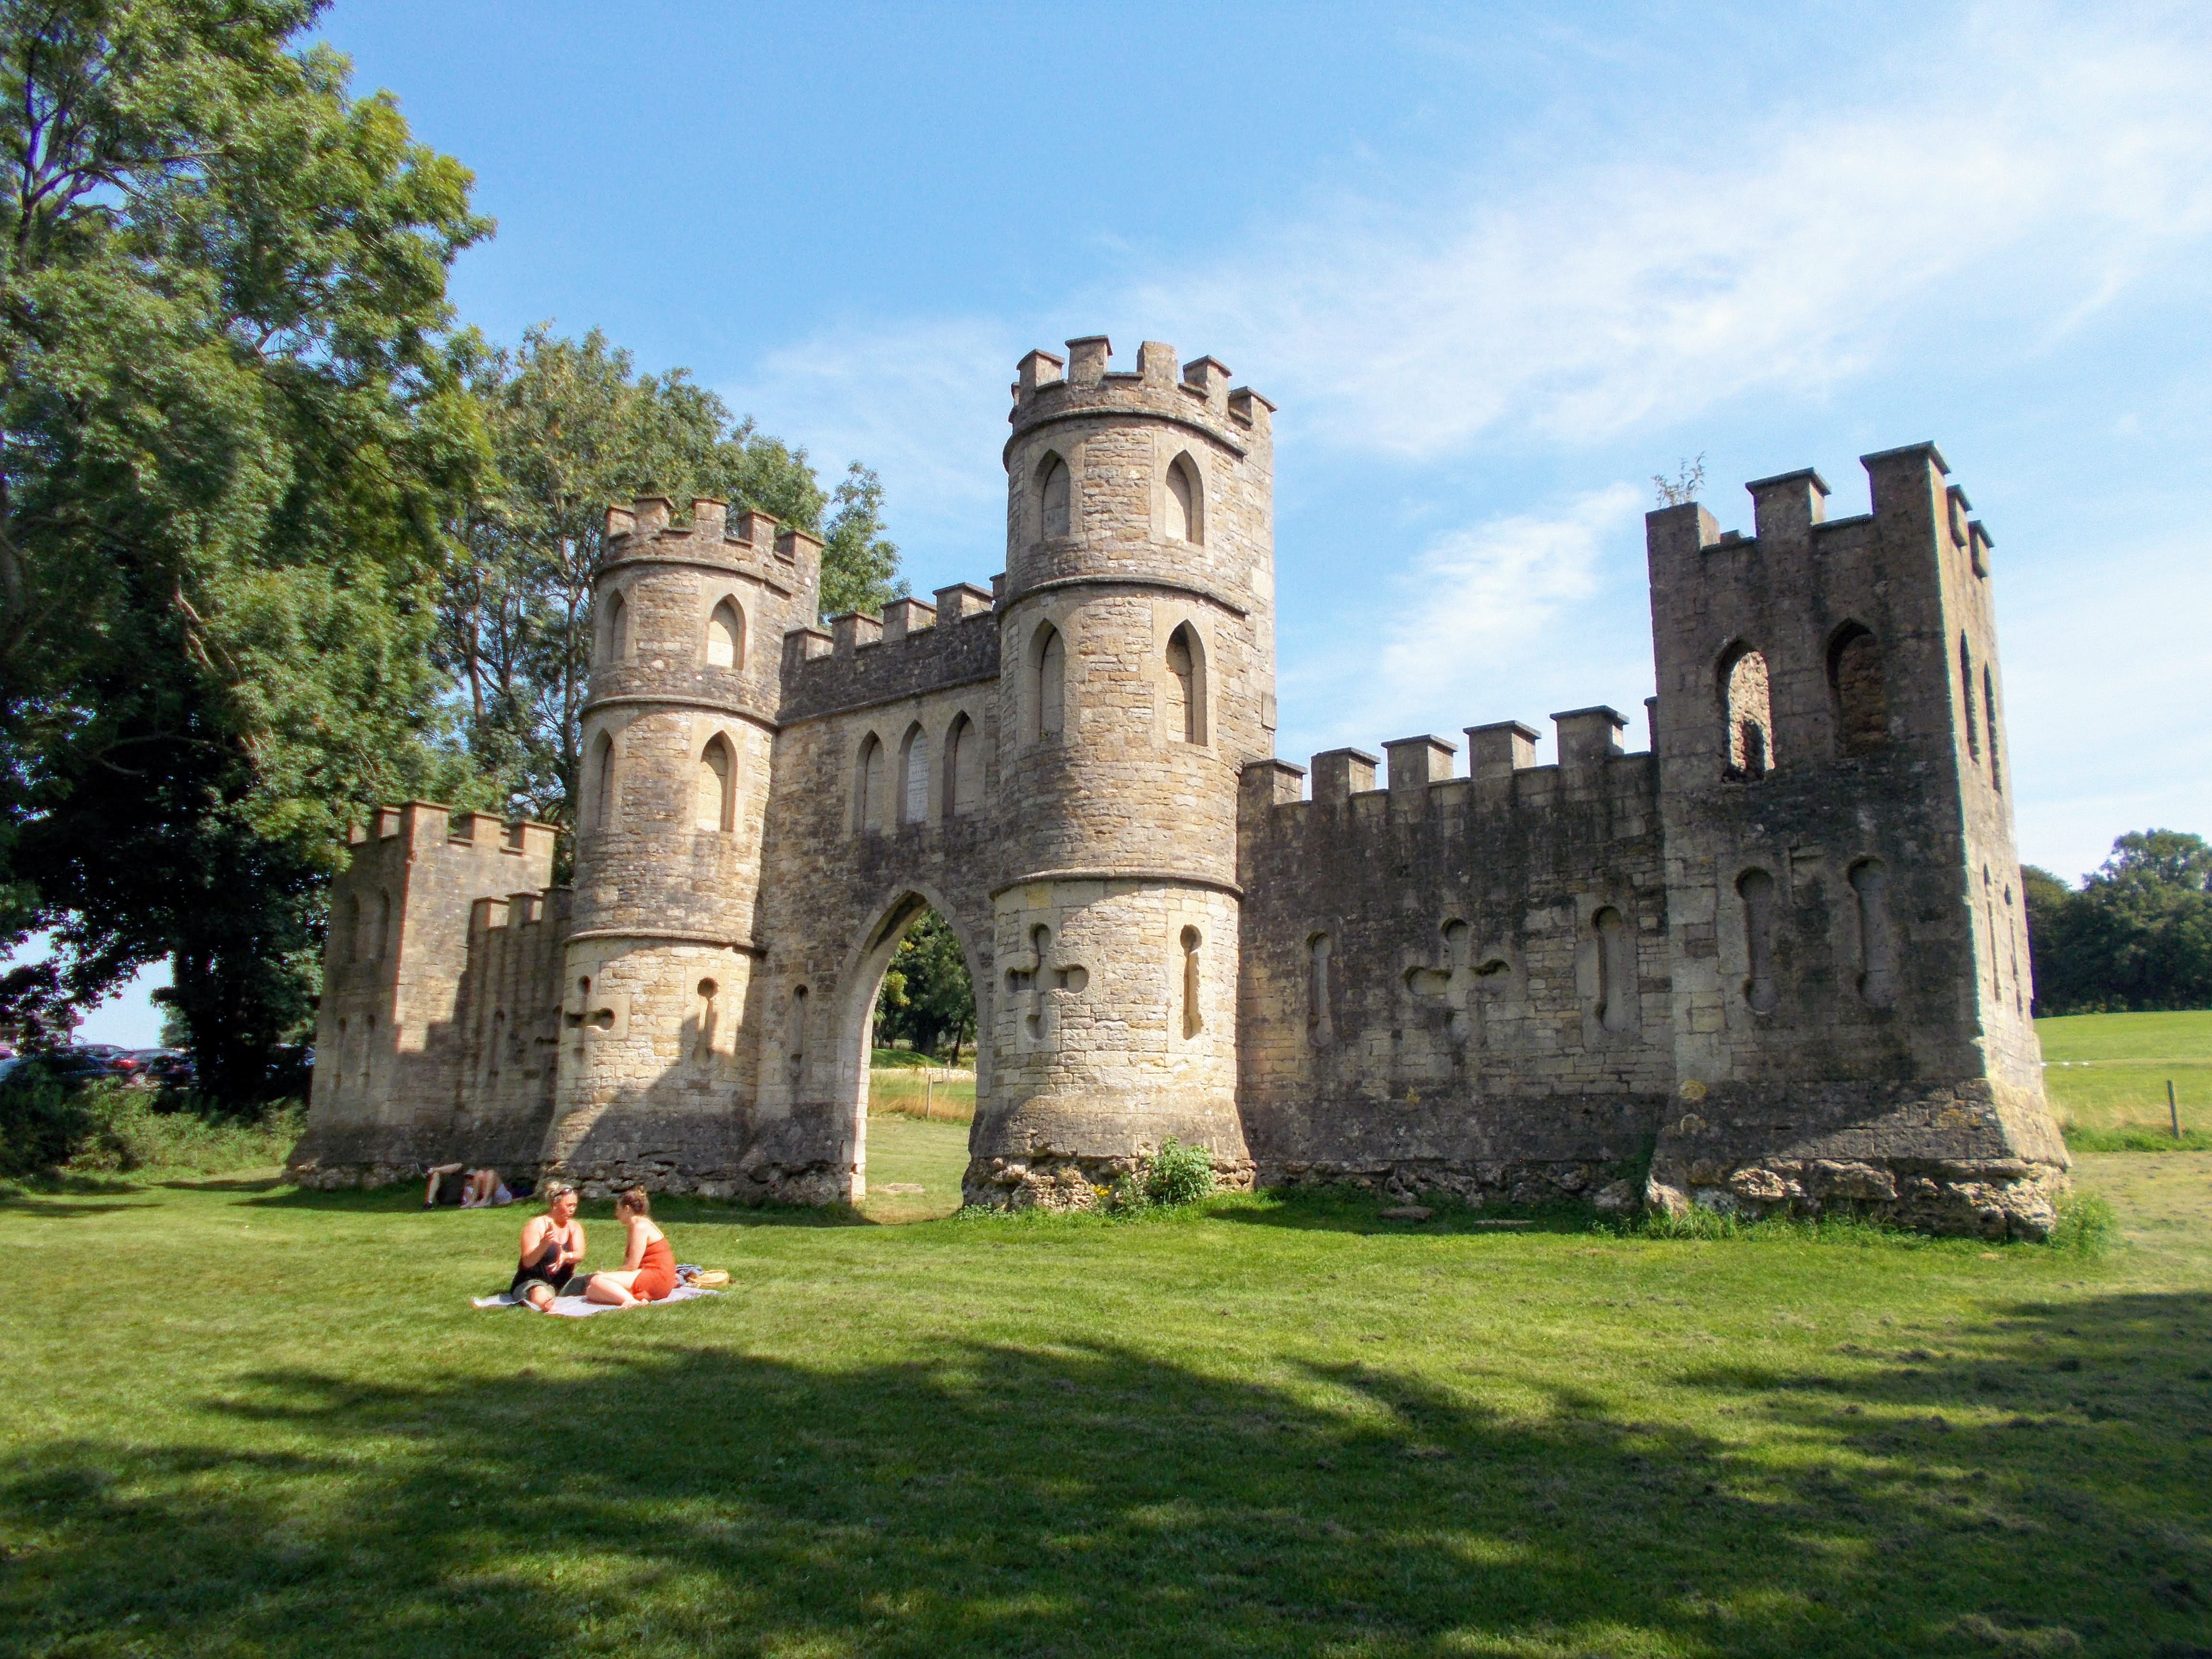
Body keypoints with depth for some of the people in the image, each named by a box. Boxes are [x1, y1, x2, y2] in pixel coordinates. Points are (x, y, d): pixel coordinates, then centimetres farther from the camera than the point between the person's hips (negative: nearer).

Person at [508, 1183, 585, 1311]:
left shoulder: (574, 1227, 8)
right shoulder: (536, 1225, -8)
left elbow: (579, 1255, -10)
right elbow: (528, 1262, -17)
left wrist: (566, 1256, -34)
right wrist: (544, 1244, -37)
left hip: (564, 1282, 7)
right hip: (535, 1280, -7)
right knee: (542, 1299, -40)